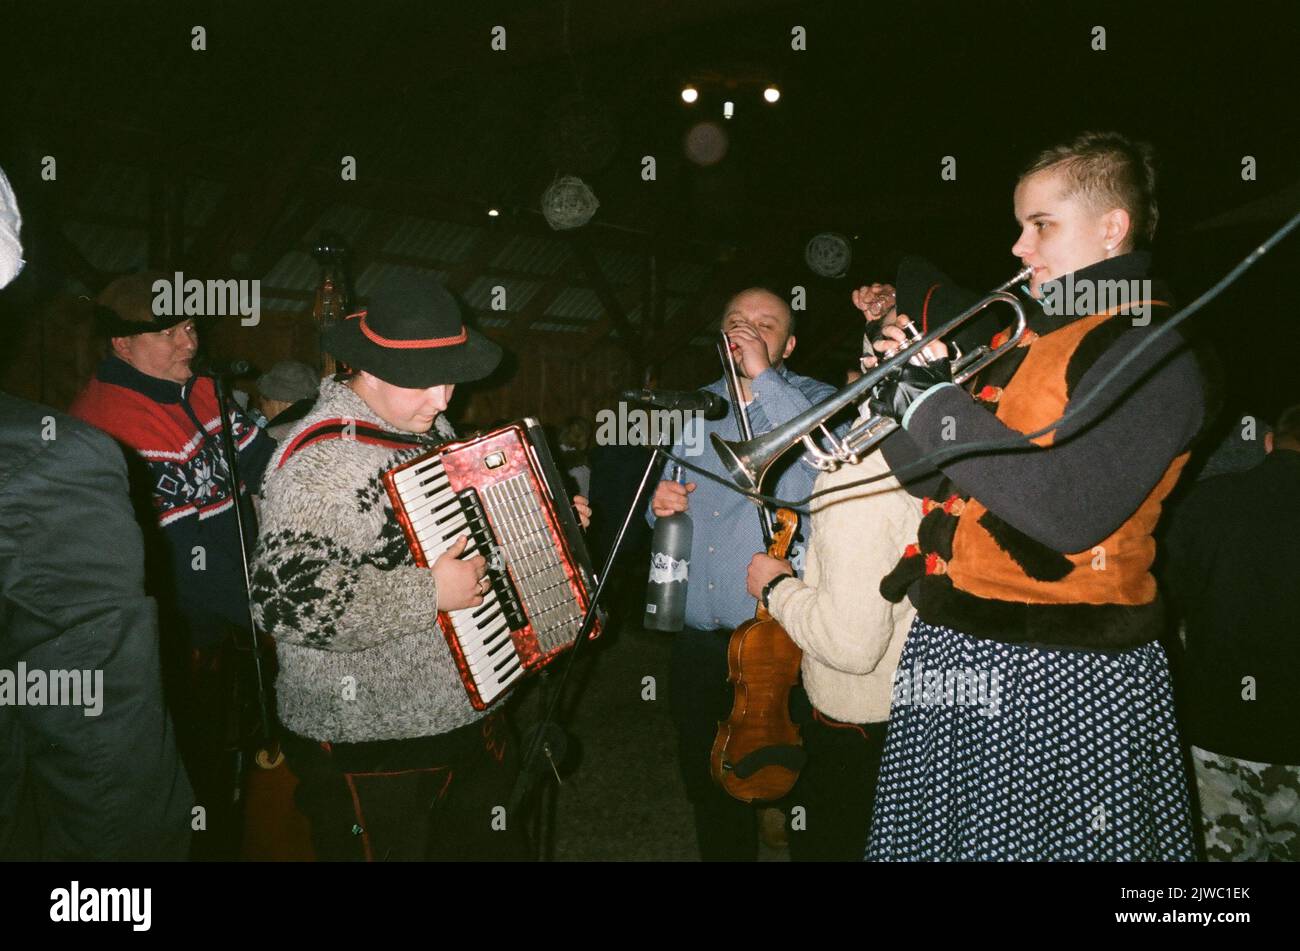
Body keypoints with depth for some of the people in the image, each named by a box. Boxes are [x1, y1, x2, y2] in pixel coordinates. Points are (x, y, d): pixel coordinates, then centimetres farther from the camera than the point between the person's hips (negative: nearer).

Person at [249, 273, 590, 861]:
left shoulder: (428, 425, 6)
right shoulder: (322, 459, -23)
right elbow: (287, 599, -33)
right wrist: (428, 593, -29)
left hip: (469, 715, 9)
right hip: (369, 746, -9)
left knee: (493, 844, 24)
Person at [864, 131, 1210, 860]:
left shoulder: (1150, 350, -11)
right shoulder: (1029, 340, 14)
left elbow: (1070, 512, -26)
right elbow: (952, 487, 14)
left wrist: (934, 403, -21)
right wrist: (917, 392, -2)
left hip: (1061, 675, -8)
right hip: (951, 649, 8)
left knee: (1028, 840, 7)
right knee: (928, 838, 18)